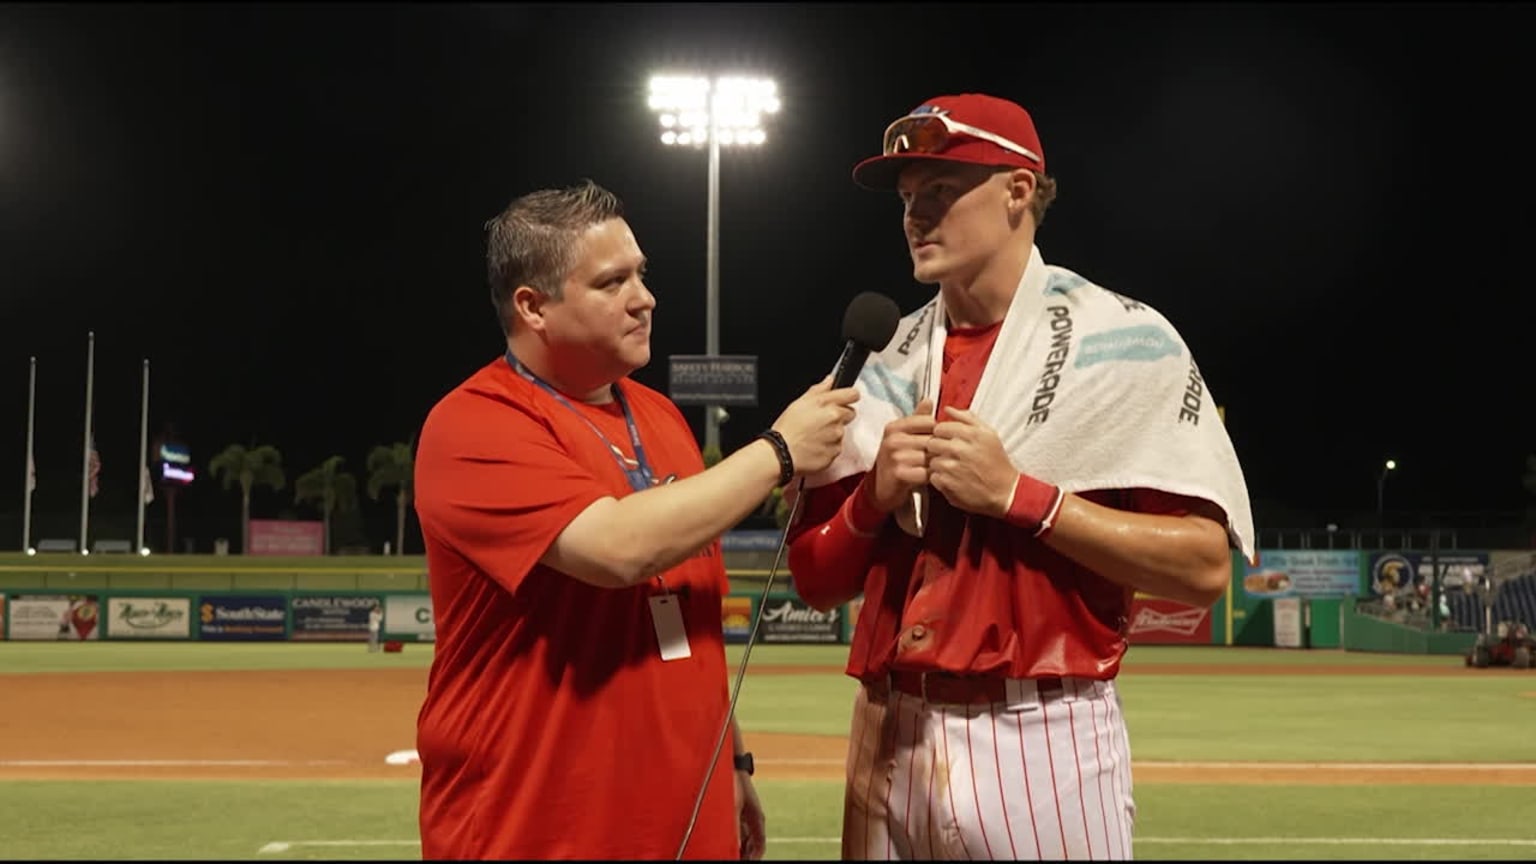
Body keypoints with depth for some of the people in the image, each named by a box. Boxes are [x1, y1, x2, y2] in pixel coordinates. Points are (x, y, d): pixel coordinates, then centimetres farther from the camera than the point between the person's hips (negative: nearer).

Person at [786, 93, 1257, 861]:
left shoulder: (1124, 340, -4)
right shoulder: (883, 364, 9)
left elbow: (1203, 567, -12)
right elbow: (816, 581, 10)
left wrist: (1017, 493, -17)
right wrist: (874, 496, -8)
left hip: (1042, 744, -4)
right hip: (889, 740, 5)